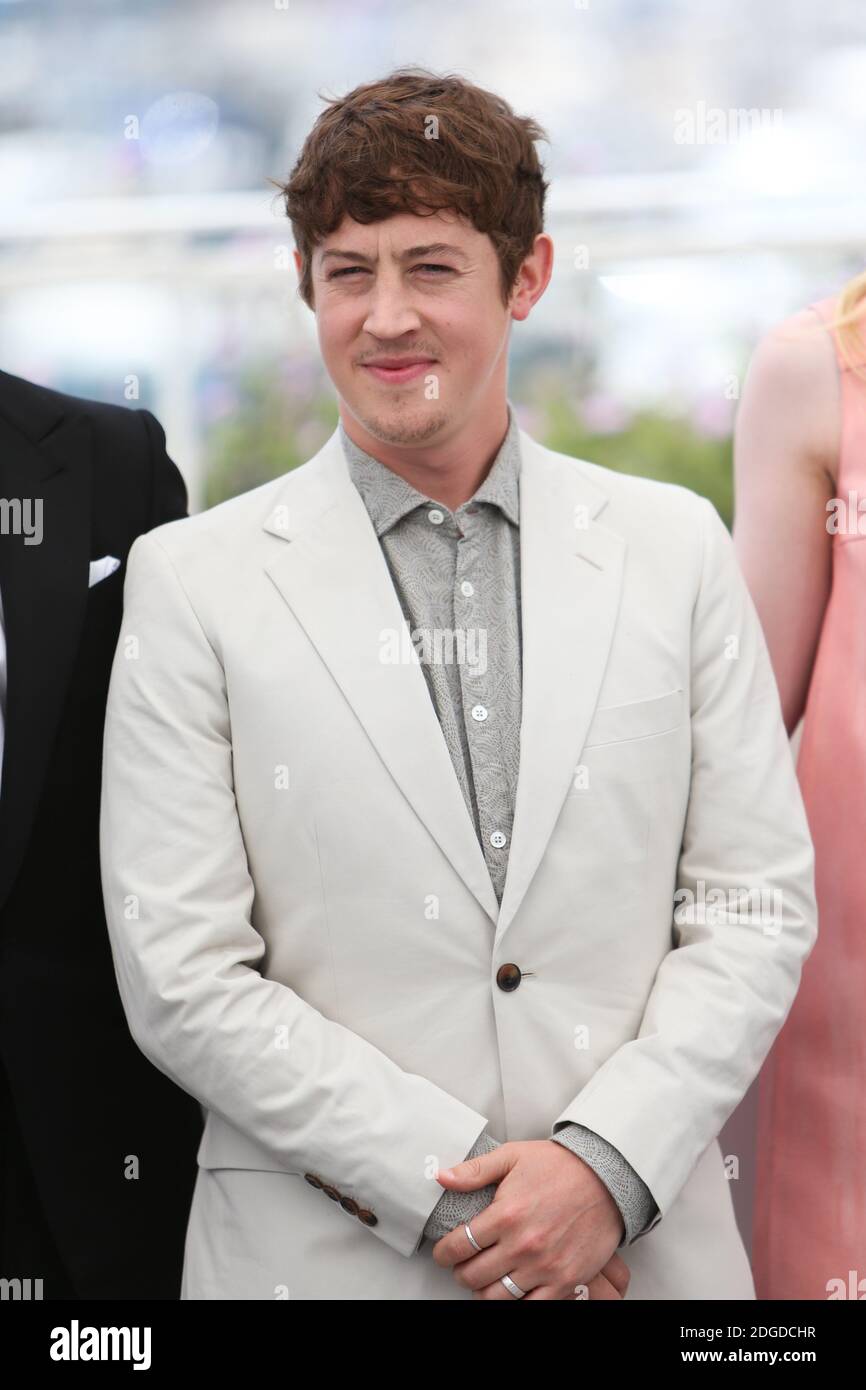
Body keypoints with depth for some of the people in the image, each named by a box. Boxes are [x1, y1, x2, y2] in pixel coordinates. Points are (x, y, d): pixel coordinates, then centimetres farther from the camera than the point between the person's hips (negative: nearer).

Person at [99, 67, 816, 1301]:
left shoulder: (676, 547, 4)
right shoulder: (194, 581, -2)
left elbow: (757, 909, 1)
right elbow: (182, 978, -7)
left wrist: (607, 1166, -12)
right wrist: (452, 1189, -13)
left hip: (644, 1244, 2)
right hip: (327, 1253, -1)